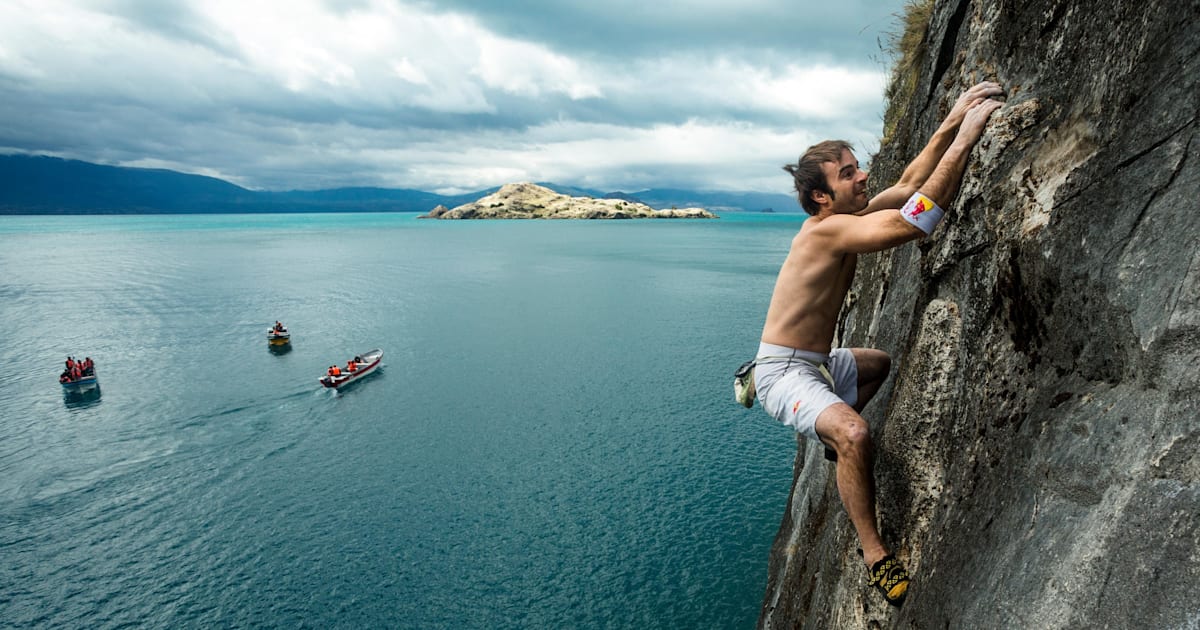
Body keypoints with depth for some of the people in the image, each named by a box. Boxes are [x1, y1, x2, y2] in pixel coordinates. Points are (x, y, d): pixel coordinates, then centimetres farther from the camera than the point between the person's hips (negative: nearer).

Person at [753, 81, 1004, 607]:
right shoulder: (826, 230, -25)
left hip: (816, 363, 10)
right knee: (854, 434, -34)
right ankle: (875, 556, -18)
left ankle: (833, 440, 42)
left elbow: (909, 185, 9)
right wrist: (966, 136, -29)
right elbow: (916, 221, -33)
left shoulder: (848, 218, 4)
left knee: (880, 364, 34)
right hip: (782, 371, -10)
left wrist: (950, 124, -1)